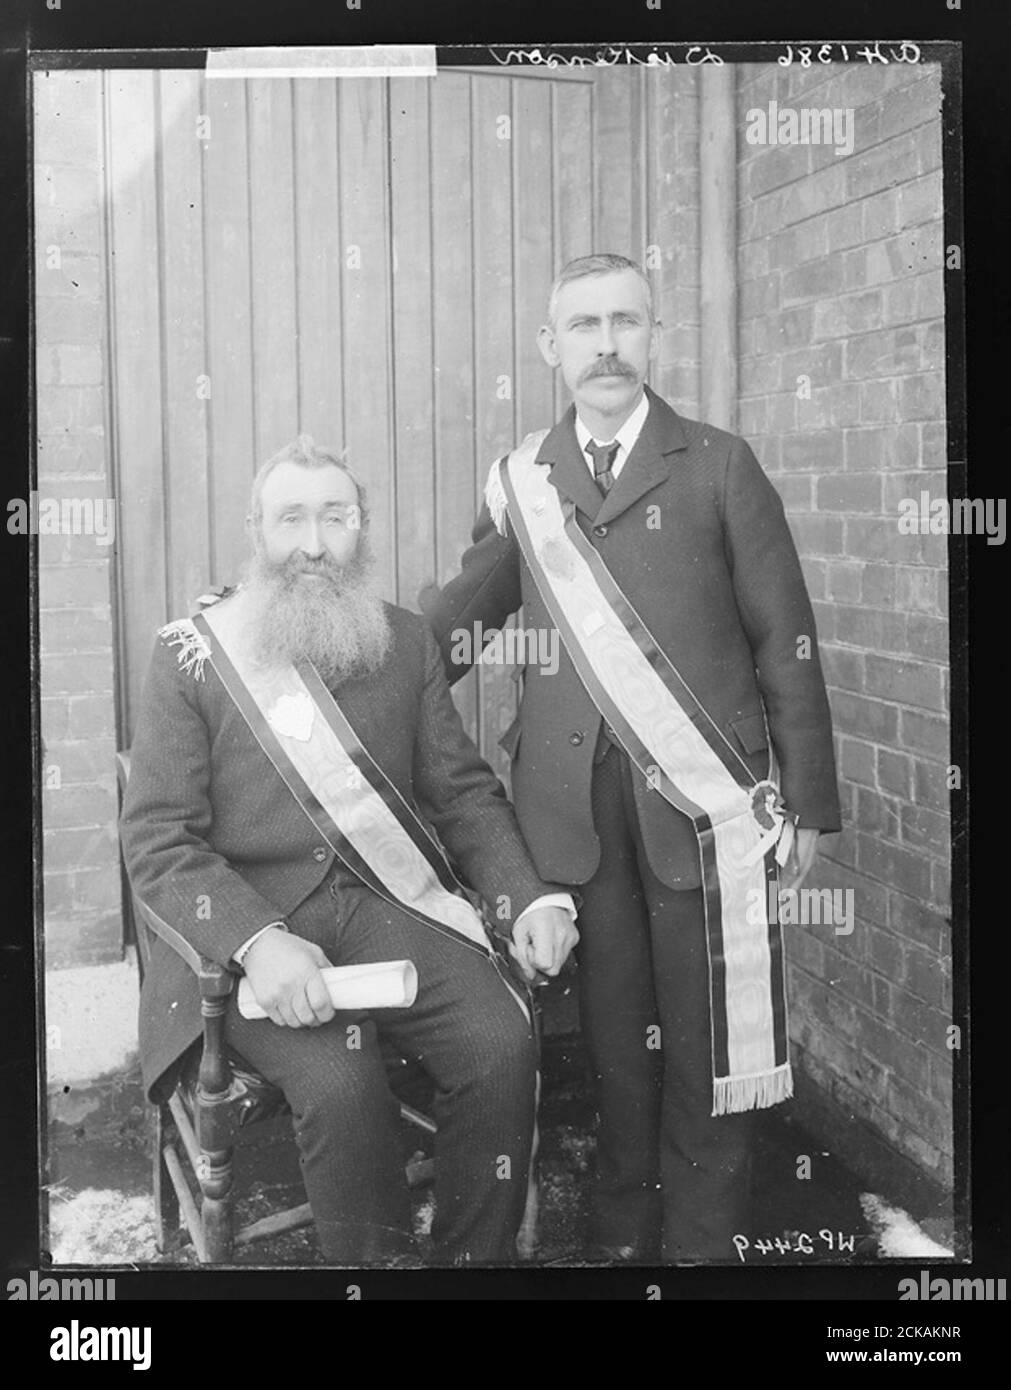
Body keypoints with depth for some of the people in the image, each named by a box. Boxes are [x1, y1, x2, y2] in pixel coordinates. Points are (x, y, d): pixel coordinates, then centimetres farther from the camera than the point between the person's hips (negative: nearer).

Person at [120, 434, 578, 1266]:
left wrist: (529, 894, -4)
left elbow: (464, 790, 14)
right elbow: (158, 839, -4)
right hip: (254, 917, -3)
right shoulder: (194, 654, 2)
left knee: (503, 1043, -23)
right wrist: (258, 940, -22)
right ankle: (378, 1263, -5)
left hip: (391, 901, 3)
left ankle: (474, 1260, -2)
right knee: (340, 1082, -30)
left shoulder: (405, 641, 12)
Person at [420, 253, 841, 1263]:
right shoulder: (522, 481, 11)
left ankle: (703, 1241, 16)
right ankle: (622, 1235, 21)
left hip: (705, 798, -2)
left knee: (707, 1039, 3)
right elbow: (457, 619, 15)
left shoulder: (719, 468, 4)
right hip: (574, 797, 2)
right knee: (613, 1029, 8)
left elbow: (785, 641, 3)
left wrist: (805, 804, 0)